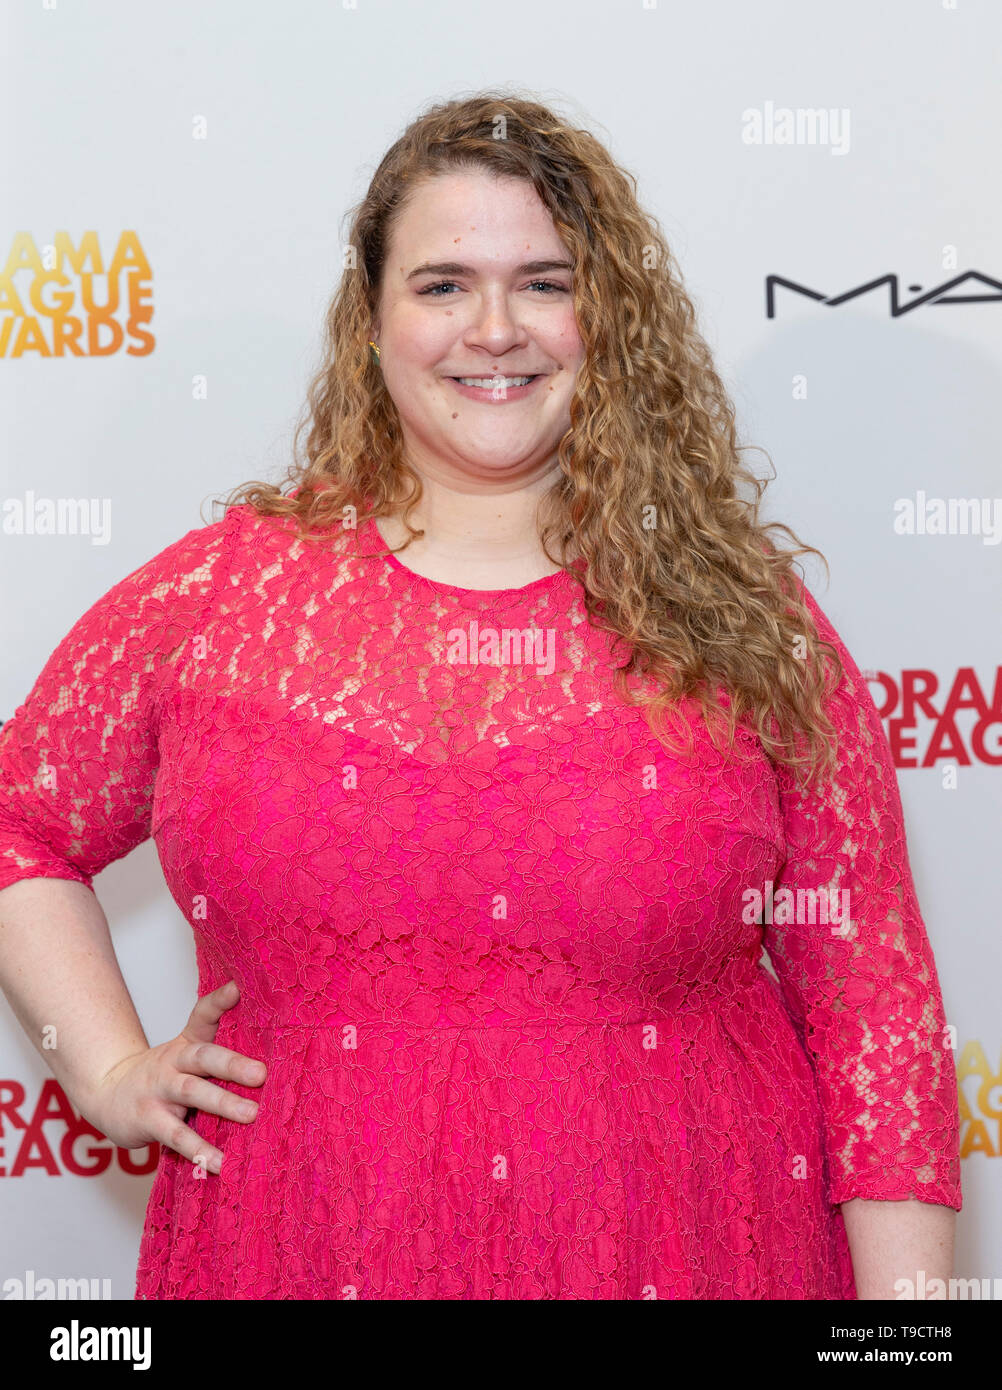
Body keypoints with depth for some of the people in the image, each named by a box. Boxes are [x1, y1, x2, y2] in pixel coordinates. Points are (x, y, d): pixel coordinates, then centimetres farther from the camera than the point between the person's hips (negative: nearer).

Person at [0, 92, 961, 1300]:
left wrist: (906, 1290, -7)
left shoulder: (737, 615, -3)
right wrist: (112, 1069, 2)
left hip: (679, 1253, 0)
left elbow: (872, 996, -3)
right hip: (298, 1246, 1)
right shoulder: (225, 590, -1)